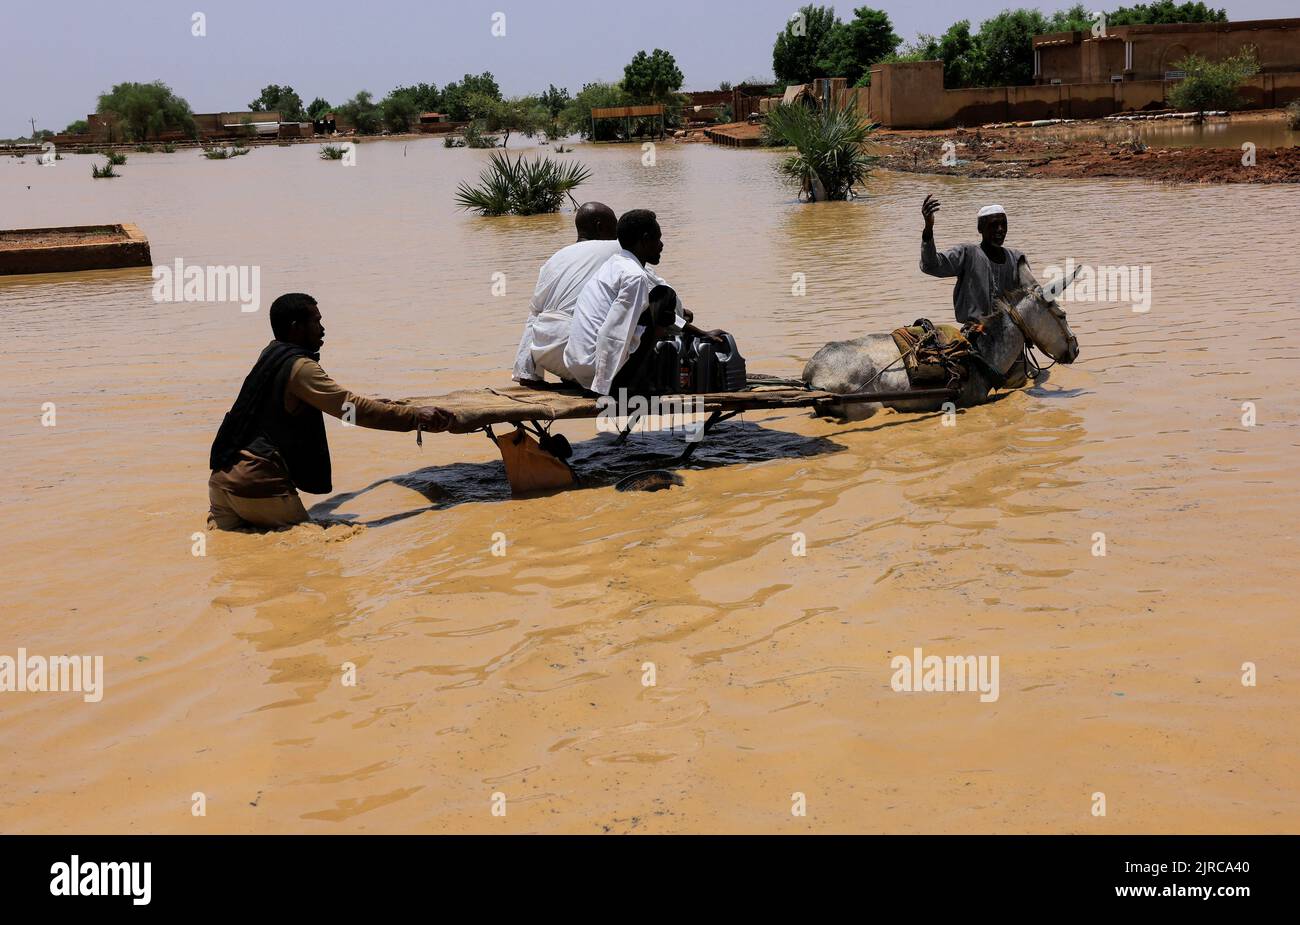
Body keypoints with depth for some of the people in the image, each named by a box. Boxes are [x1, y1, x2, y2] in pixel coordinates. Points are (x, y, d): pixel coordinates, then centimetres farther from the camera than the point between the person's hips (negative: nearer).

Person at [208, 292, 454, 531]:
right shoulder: (299, 368, -14)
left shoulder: (271, 356, 14)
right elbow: (351, 408, -18)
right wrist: (415, 416, -17)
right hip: (256, 481, -9)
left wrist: (367, 404, 37)